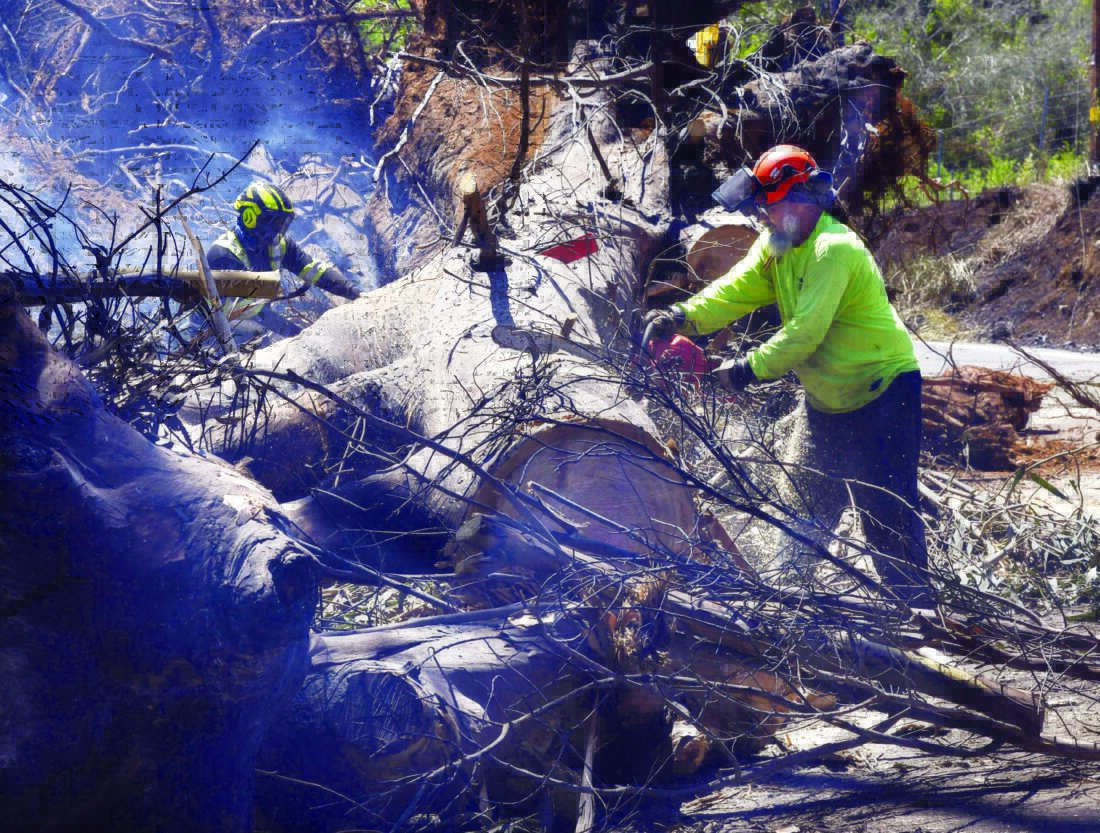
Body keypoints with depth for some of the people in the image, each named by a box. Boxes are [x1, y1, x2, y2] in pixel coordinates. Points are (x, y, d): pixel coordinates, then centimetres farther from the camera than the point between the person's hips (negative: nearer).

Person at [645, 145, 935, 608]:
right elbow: (736, 291, -8)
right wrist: (683, 317, -23)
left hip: (883, 391, -9)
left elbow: (805, 332, -31)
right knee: (809, 494, 14)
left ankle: (917, 606, -4)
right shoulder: (776, 245, 3)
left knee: (885, 507, -10)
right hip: (827, 397, 9)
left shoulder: (834, 250, -25)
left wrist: (750, 369, -31)